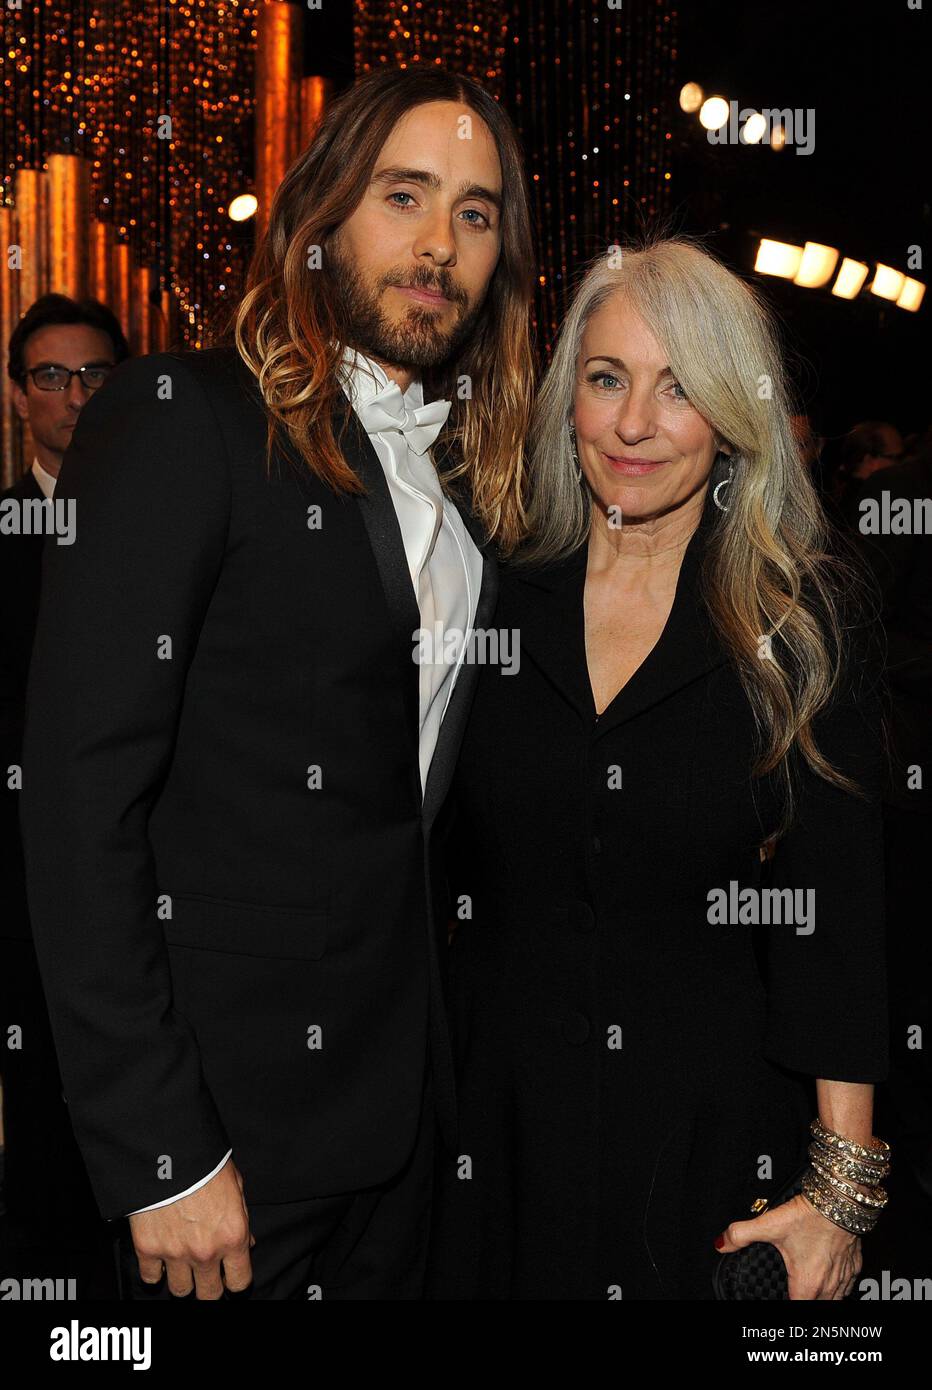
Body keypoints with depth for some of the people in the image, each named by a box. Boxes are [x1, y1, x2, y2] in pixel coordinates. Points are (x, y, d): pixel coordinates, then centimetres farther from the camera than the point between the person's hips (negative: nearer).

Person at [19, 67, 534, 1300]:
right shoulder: (181, 418, -13)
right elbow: (80, 796, -18)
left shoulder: (467, 469, 9)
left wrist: (440, 1042, 6)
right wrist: (157, 1153, -19)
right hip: (230, 1106, -6)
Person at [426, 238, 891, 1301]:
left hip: (707, 1133, -2)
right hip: (494, 1127, 2)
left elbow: (835, 927, -7)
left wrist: (841, 1190, -10)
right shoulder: (492, 605, 0)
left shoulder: (805, 633, -6)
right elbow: (430, 877, 6)